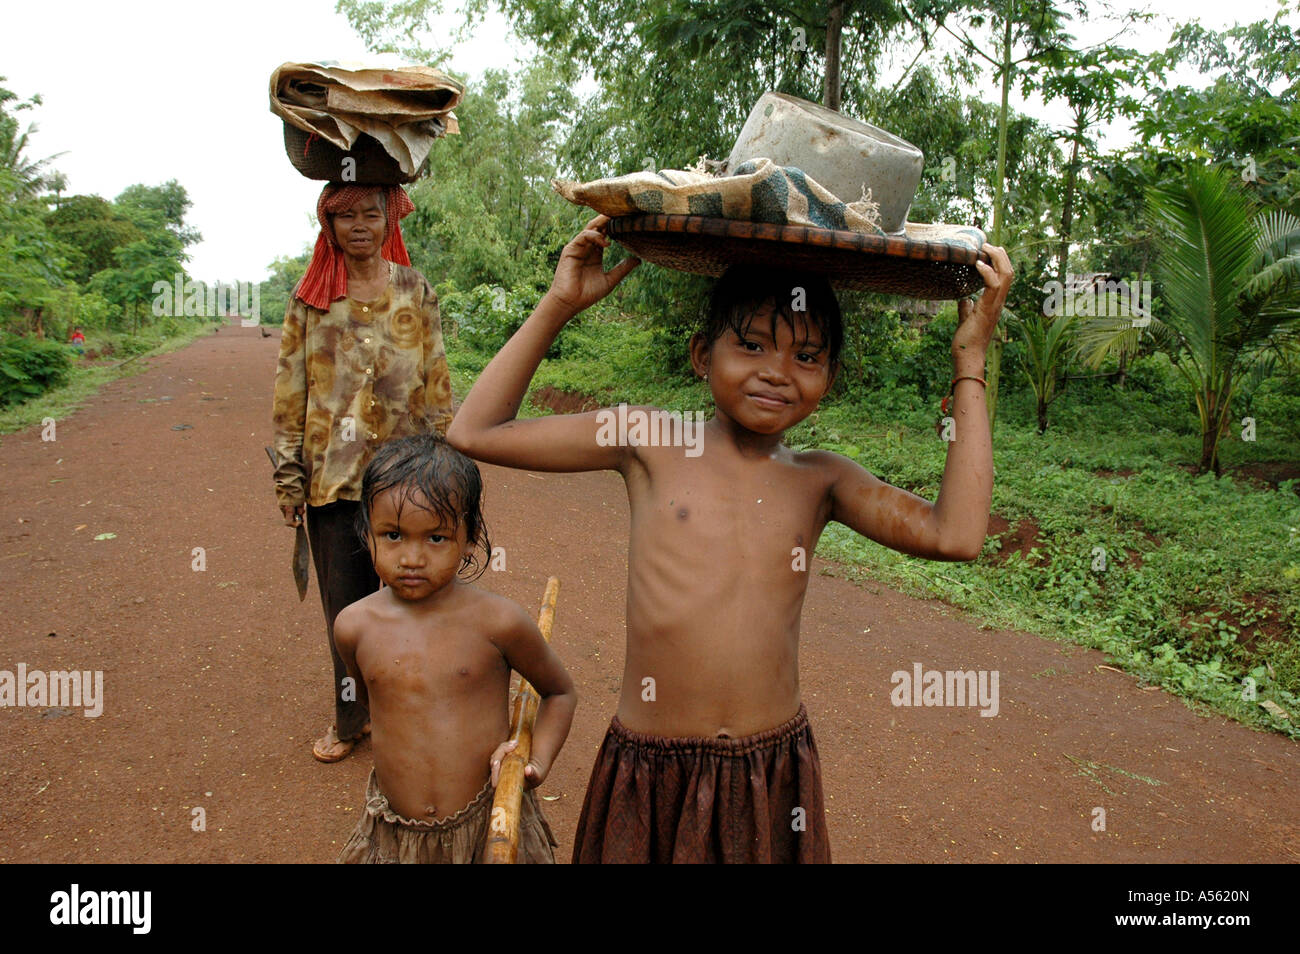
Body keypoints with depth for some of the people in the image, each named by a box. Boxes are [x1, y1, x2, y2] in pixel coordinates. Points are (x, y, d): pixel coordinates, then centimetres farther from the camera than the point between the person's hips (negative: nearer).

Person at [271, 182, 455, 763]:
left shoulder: (415, 291, 4)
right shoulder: (310, 298, 5)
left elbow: (437, 383, 4)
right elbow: (290, 390, 5)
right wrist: (289, 475, 1)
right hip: (331, 472, 1)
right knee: (343, 602, 10)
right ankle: (349, 718, 28)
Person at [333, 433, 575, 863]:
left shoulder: (497, 621, -16)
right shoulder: (354, 626, -8)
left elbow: (560, 692, 0)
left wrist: (537, 760, -13)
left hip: (491, 828, -2)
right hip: (393, 834, 3)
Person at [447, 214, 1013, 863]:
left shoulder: (820, 480, 1)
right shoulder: (650, 443, -4)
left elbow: (954, 535, -12)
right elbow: (476, 432, -4)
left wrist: (969, 359, -8)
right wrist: (559, 304, -7)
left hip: (776, 774, 2)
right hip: (651, 769, -1)